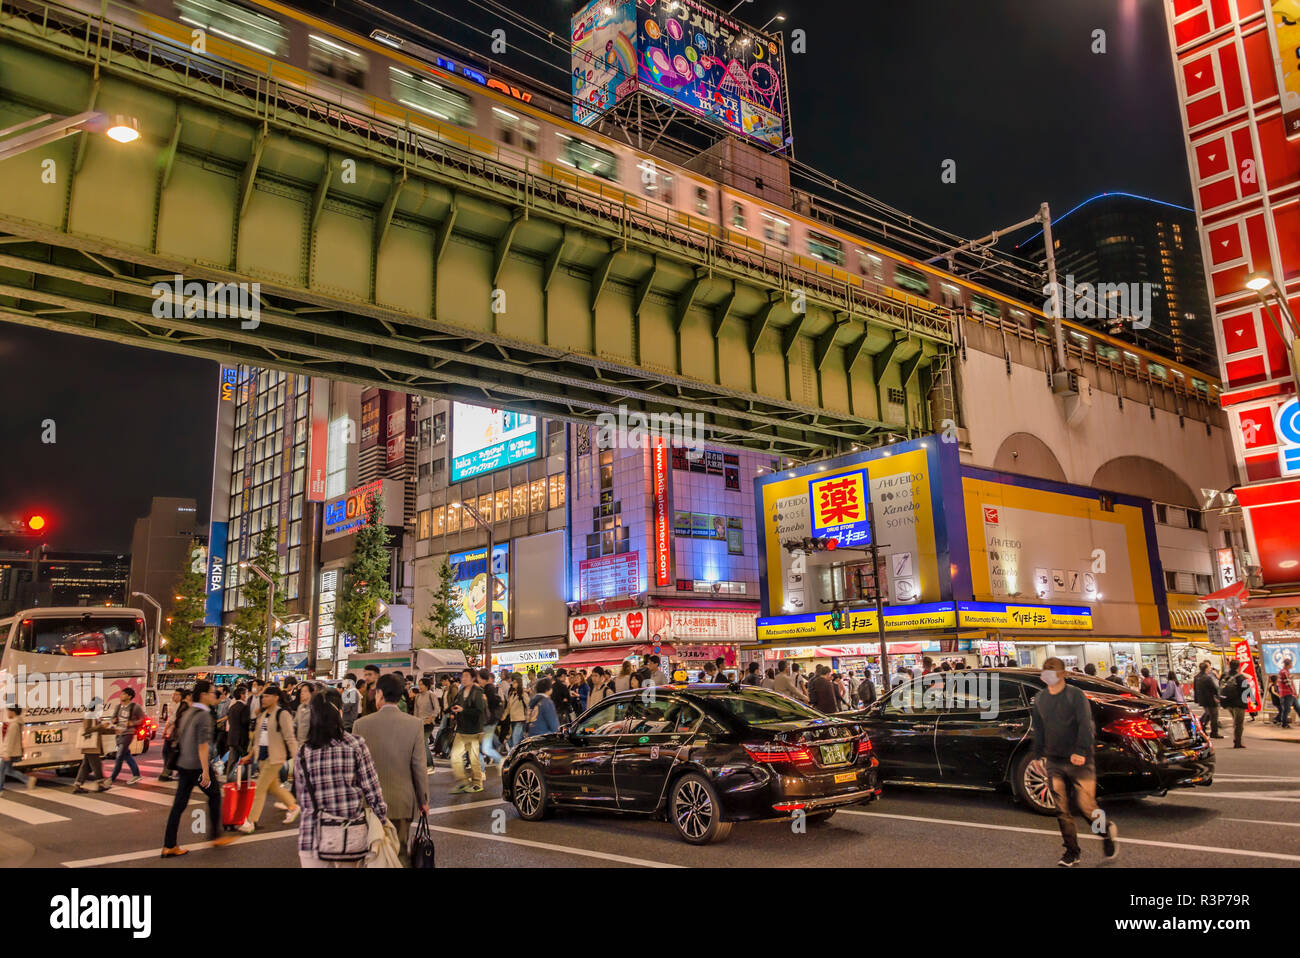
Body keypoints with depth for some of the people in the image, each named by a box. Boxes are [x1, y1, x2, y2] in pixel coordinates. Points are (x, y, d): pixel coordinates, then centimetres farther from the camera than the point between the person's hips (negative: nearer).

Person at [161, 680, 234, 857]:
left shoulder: (188, 713, 11)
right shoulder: (204, 716, -16)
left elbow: (180, 738, 19)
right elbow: (203, 745, -21)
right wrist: (205, 771, -20)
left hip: (183, 764, 8)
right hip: (198, 766, -8)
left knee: (179, 803, 8)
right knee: (214, 795, 10)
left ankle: (169, 846, 9)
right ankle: (216, 836, 18)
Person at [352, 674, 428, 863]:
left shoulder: (362, 724, -7)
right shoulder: (415, 724, -7)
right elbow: (420, 766, -4)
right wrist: (423, 800, 7)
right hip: (402, 802, 0)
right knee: (399, 851, 9)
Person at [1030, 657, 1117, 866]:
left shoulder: (1075, 695, -7)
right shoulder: (1040, 699, 11)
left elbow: (1085, 725, -16)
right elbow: (1038, 729, 19)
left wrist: (1080, 751, -27)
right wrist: (1038, 755, 17)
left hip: (1079, 760, -5)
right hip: (1054, 762, 5)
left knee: (1086, 805, -5)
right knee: (1062, 810, 4)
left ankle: (1107, 831, 25)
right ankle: (1072, 852, 15)